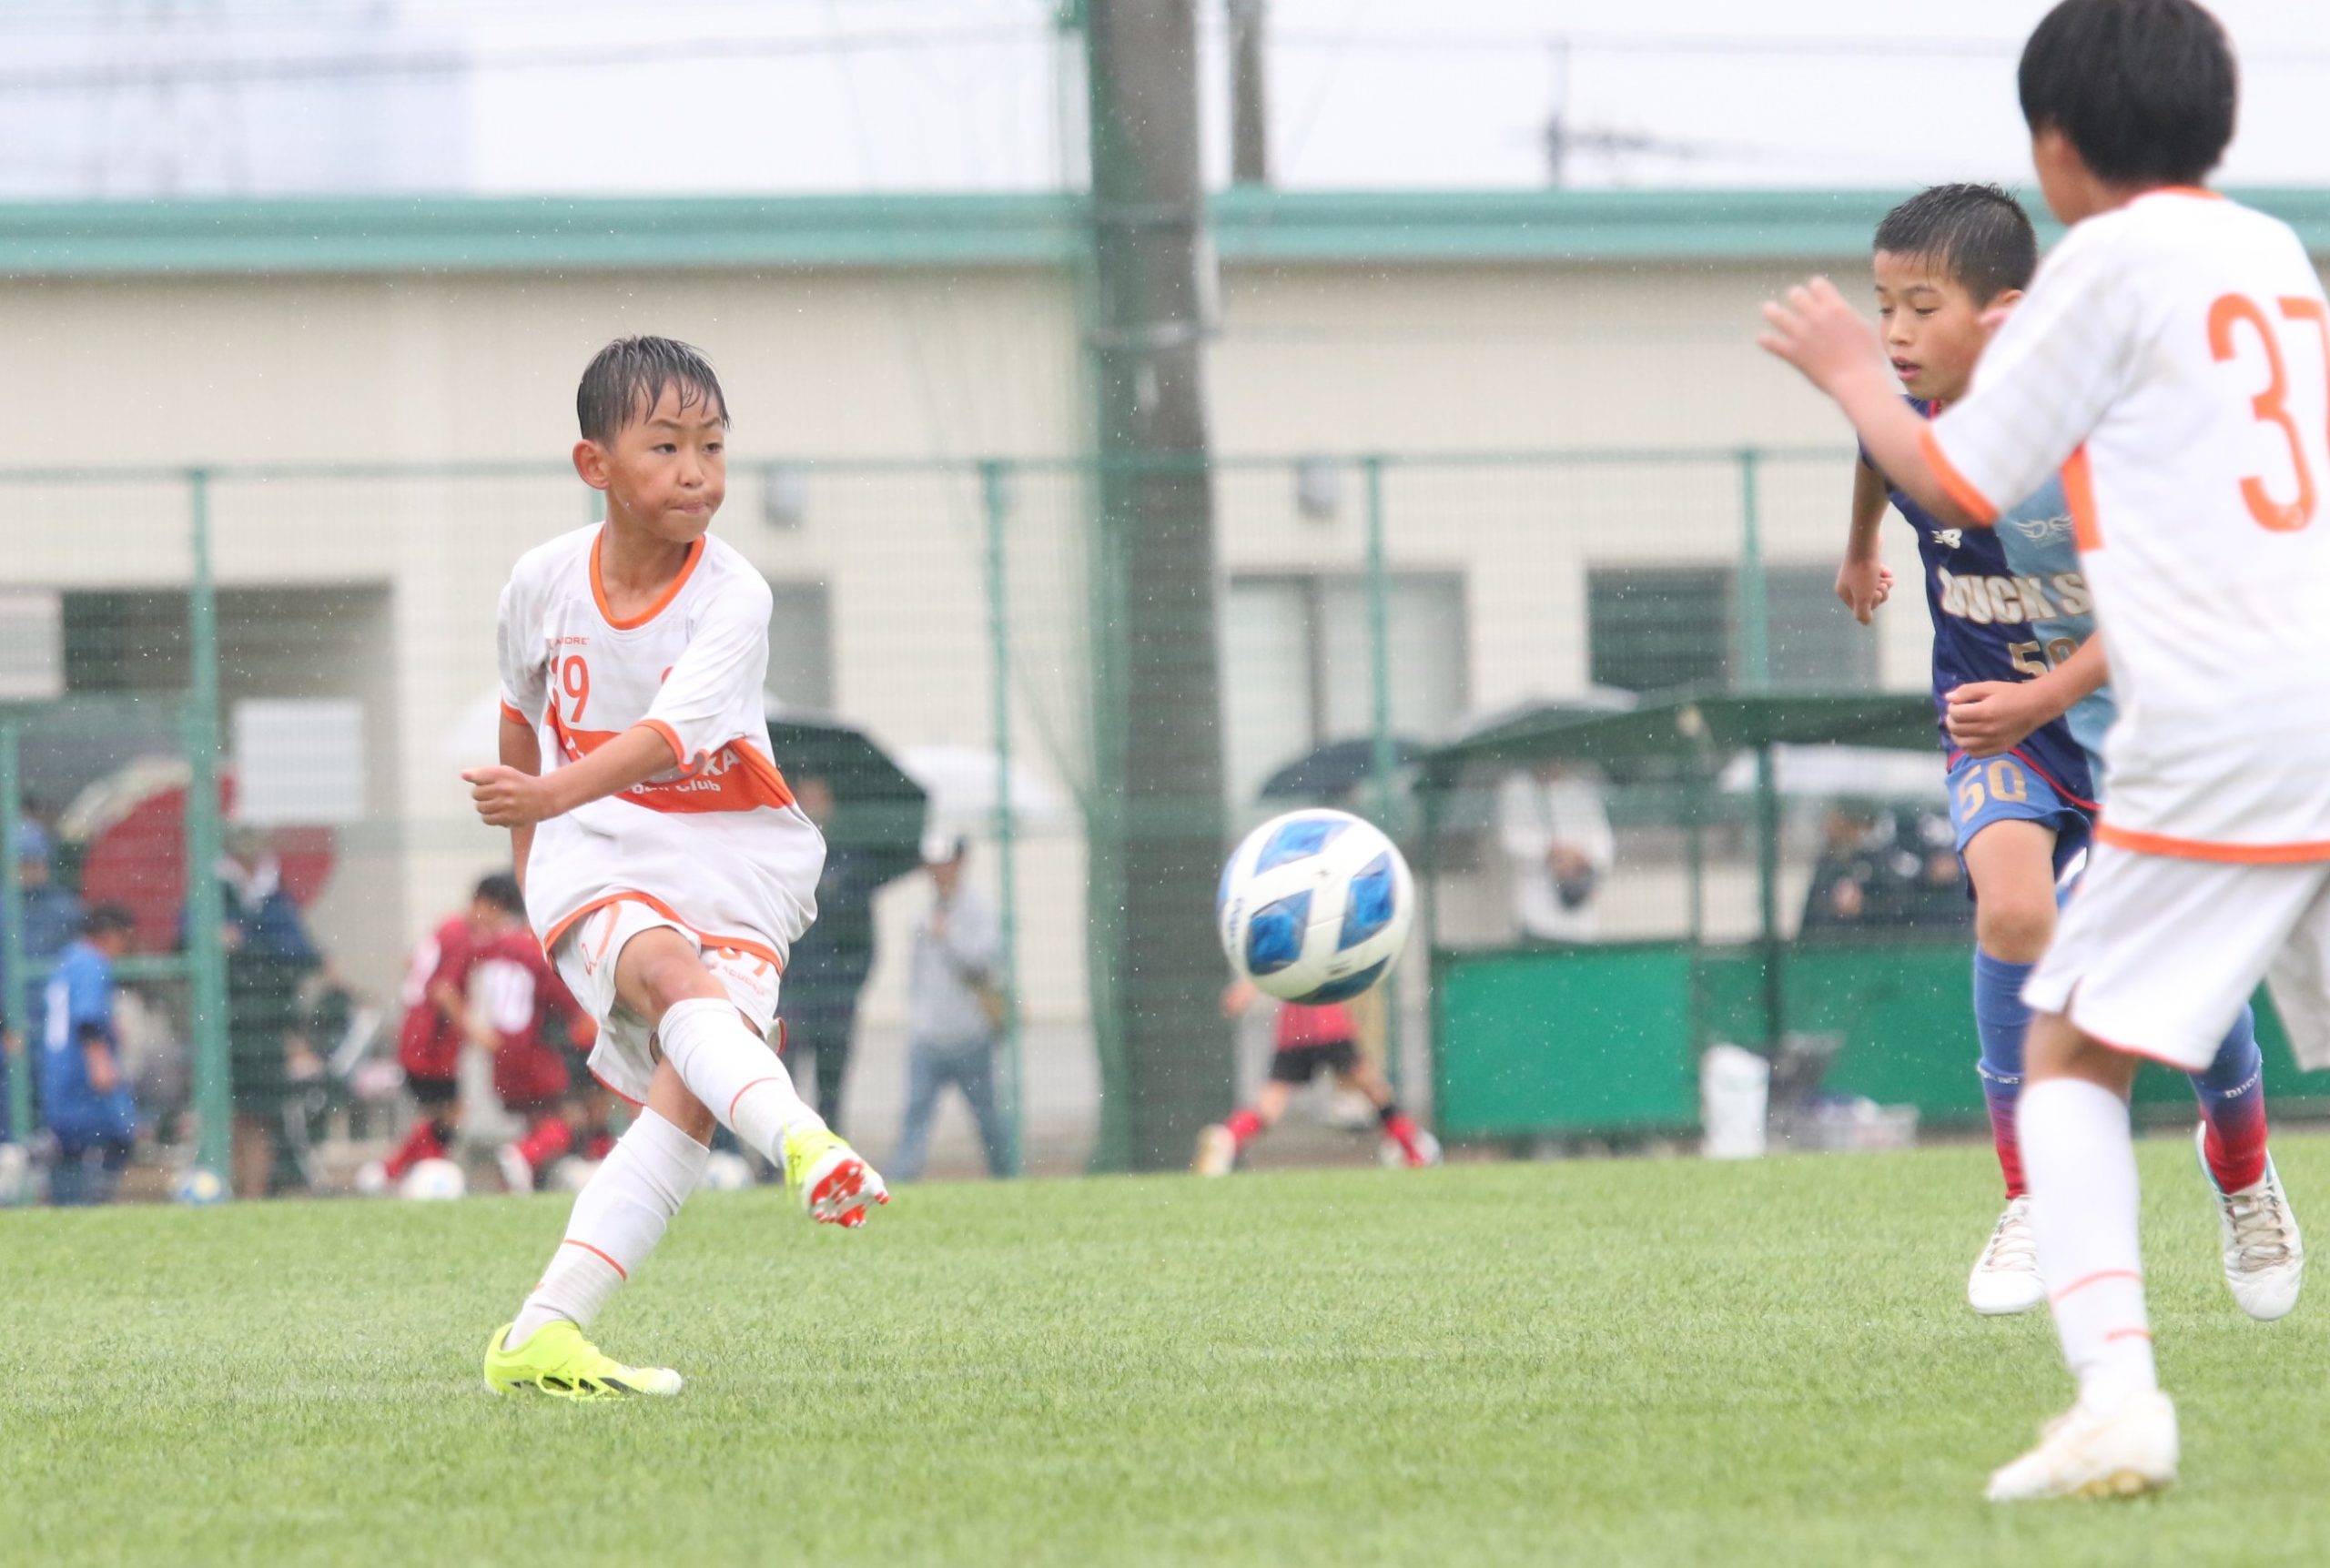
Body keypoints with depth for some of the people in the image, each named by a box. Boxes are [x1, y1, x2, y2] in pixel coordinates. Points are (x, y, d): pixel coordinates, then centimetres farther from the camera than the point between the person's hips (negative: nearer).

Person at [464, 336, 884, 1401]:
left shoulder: (733, 599, -13)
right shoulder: (545, 581, -2)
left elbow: (670, 734, -29)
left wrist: (554, 793, -44)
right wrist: (525, 837, 27)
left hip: (729, 857, -1)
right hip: (594, 853, 1)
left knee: (686, 1094, -19)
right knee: (672, 975, -33)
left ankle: (541, 1335, -22)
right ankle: (801, 1143, -59)